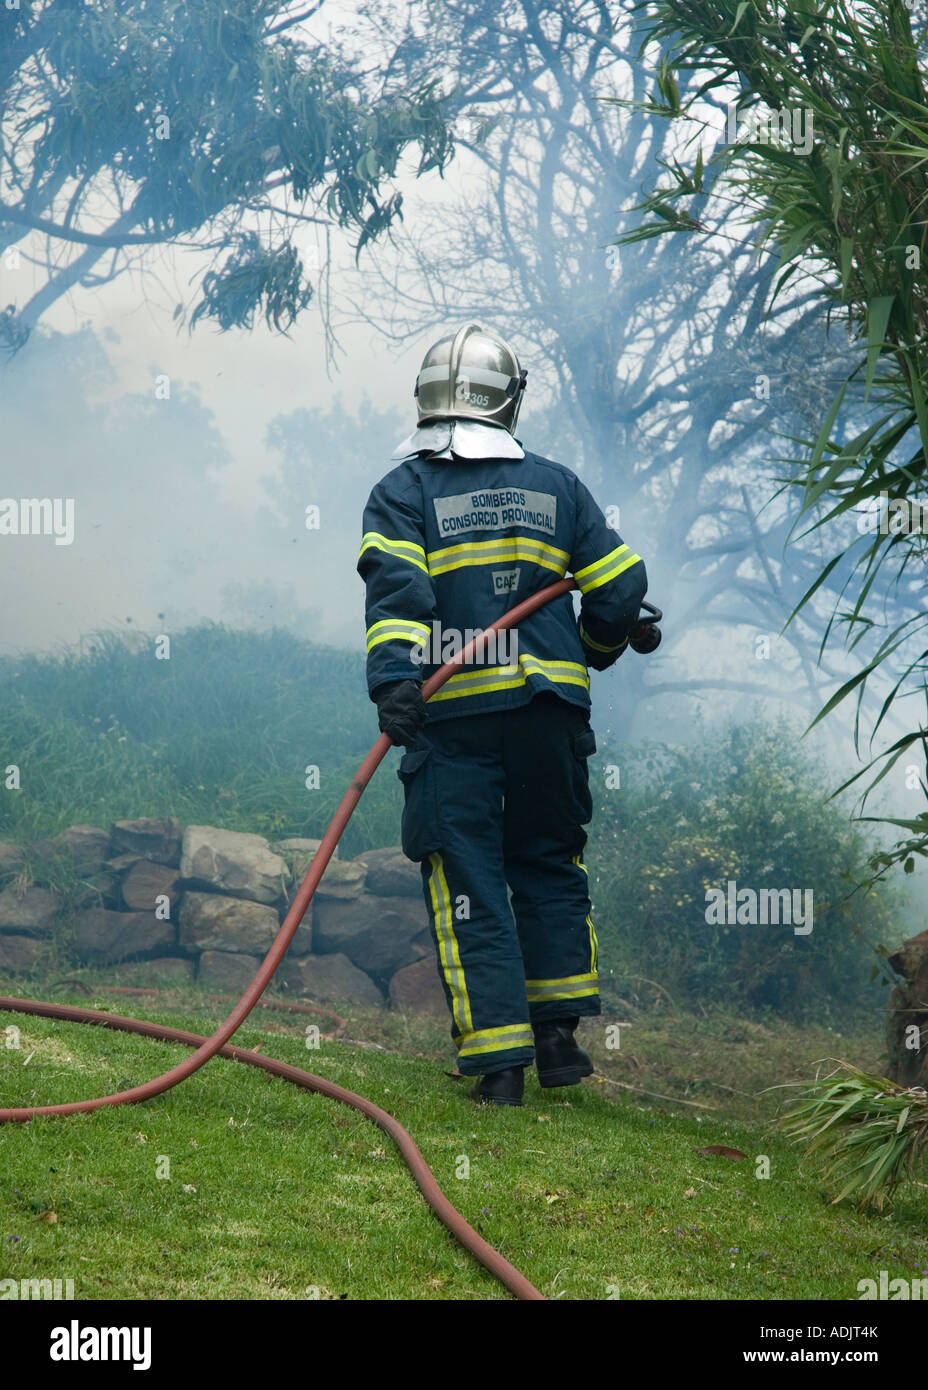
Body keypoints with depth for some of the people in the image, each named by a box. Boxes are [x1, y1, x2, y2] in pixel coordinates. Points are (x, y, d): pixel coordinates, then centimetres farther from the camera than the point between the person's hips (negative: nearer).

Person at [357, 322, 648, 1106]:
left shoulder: (402, 492, 2)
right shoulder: (556, 487, 10)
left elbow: (395, 590, -15)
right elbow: (620, 585, 11)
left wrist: (393, 680, -25)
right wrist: (594, 652, 30)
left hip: (454, 713, -2)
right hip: (550, 705, 2)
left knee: (467, 879, 2)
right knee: (549, 863, 18)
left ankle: (497, 1059, -1)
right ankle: (558, 1034, 17)